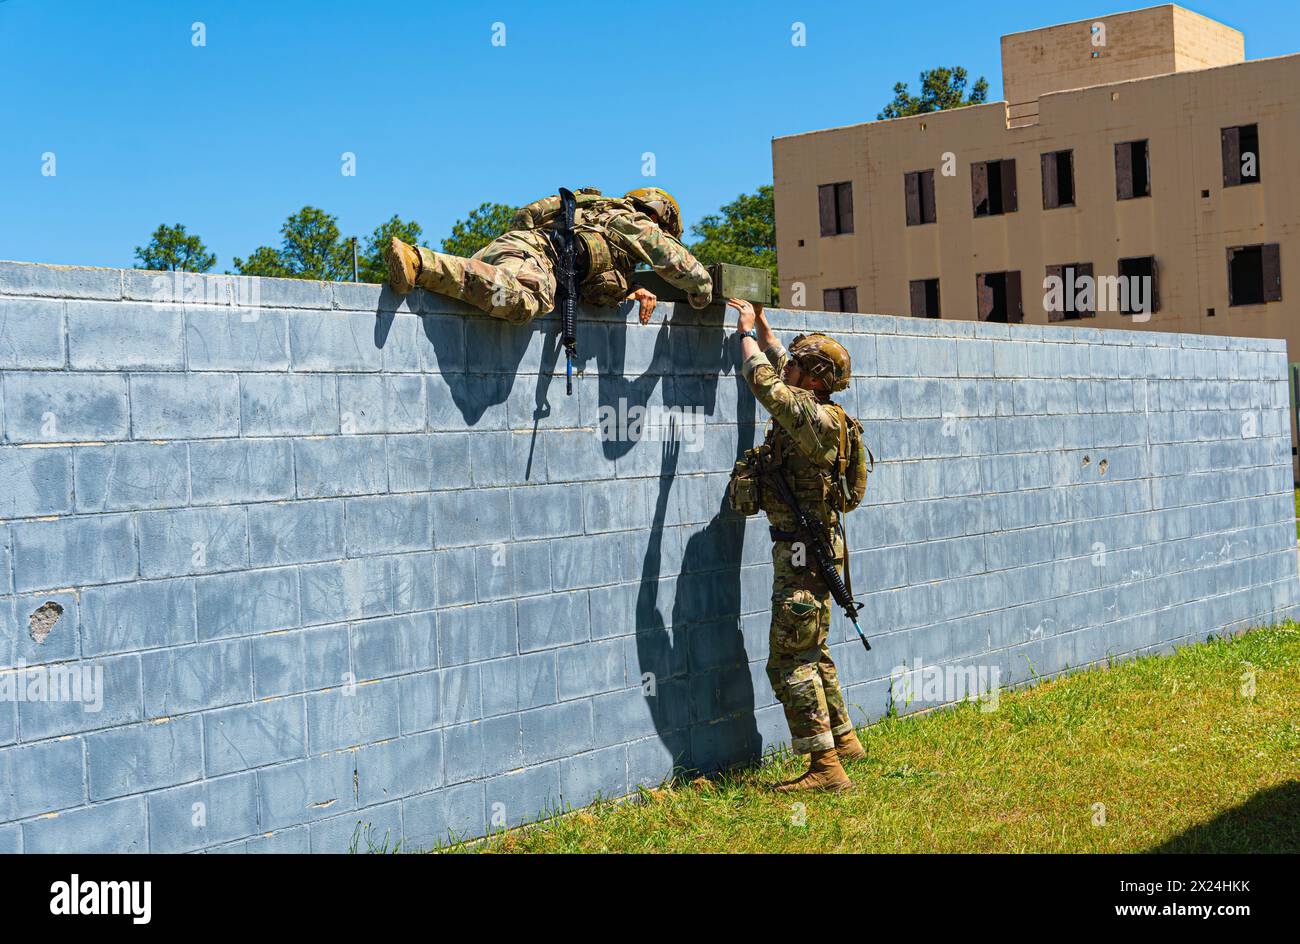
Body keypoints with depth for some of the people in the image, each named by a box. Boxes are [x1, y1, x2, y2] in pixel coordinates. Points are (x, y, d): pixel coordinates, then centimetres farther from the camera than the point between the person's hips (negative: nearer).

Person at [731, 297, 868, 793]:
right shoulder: (819, 414, 9)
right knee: (812, 653, 21)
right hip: (812, 549, 10)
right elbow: (782, 374, 26)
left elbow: (764, 381, -19)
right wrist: (763, 327, 29)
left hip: (802, 554, -10)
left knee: (790, 662, -8)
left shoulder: (814, 418, -19)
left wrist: (747, 333, -4)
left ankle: (826, 767, -8)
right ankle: (843, 739, 32)